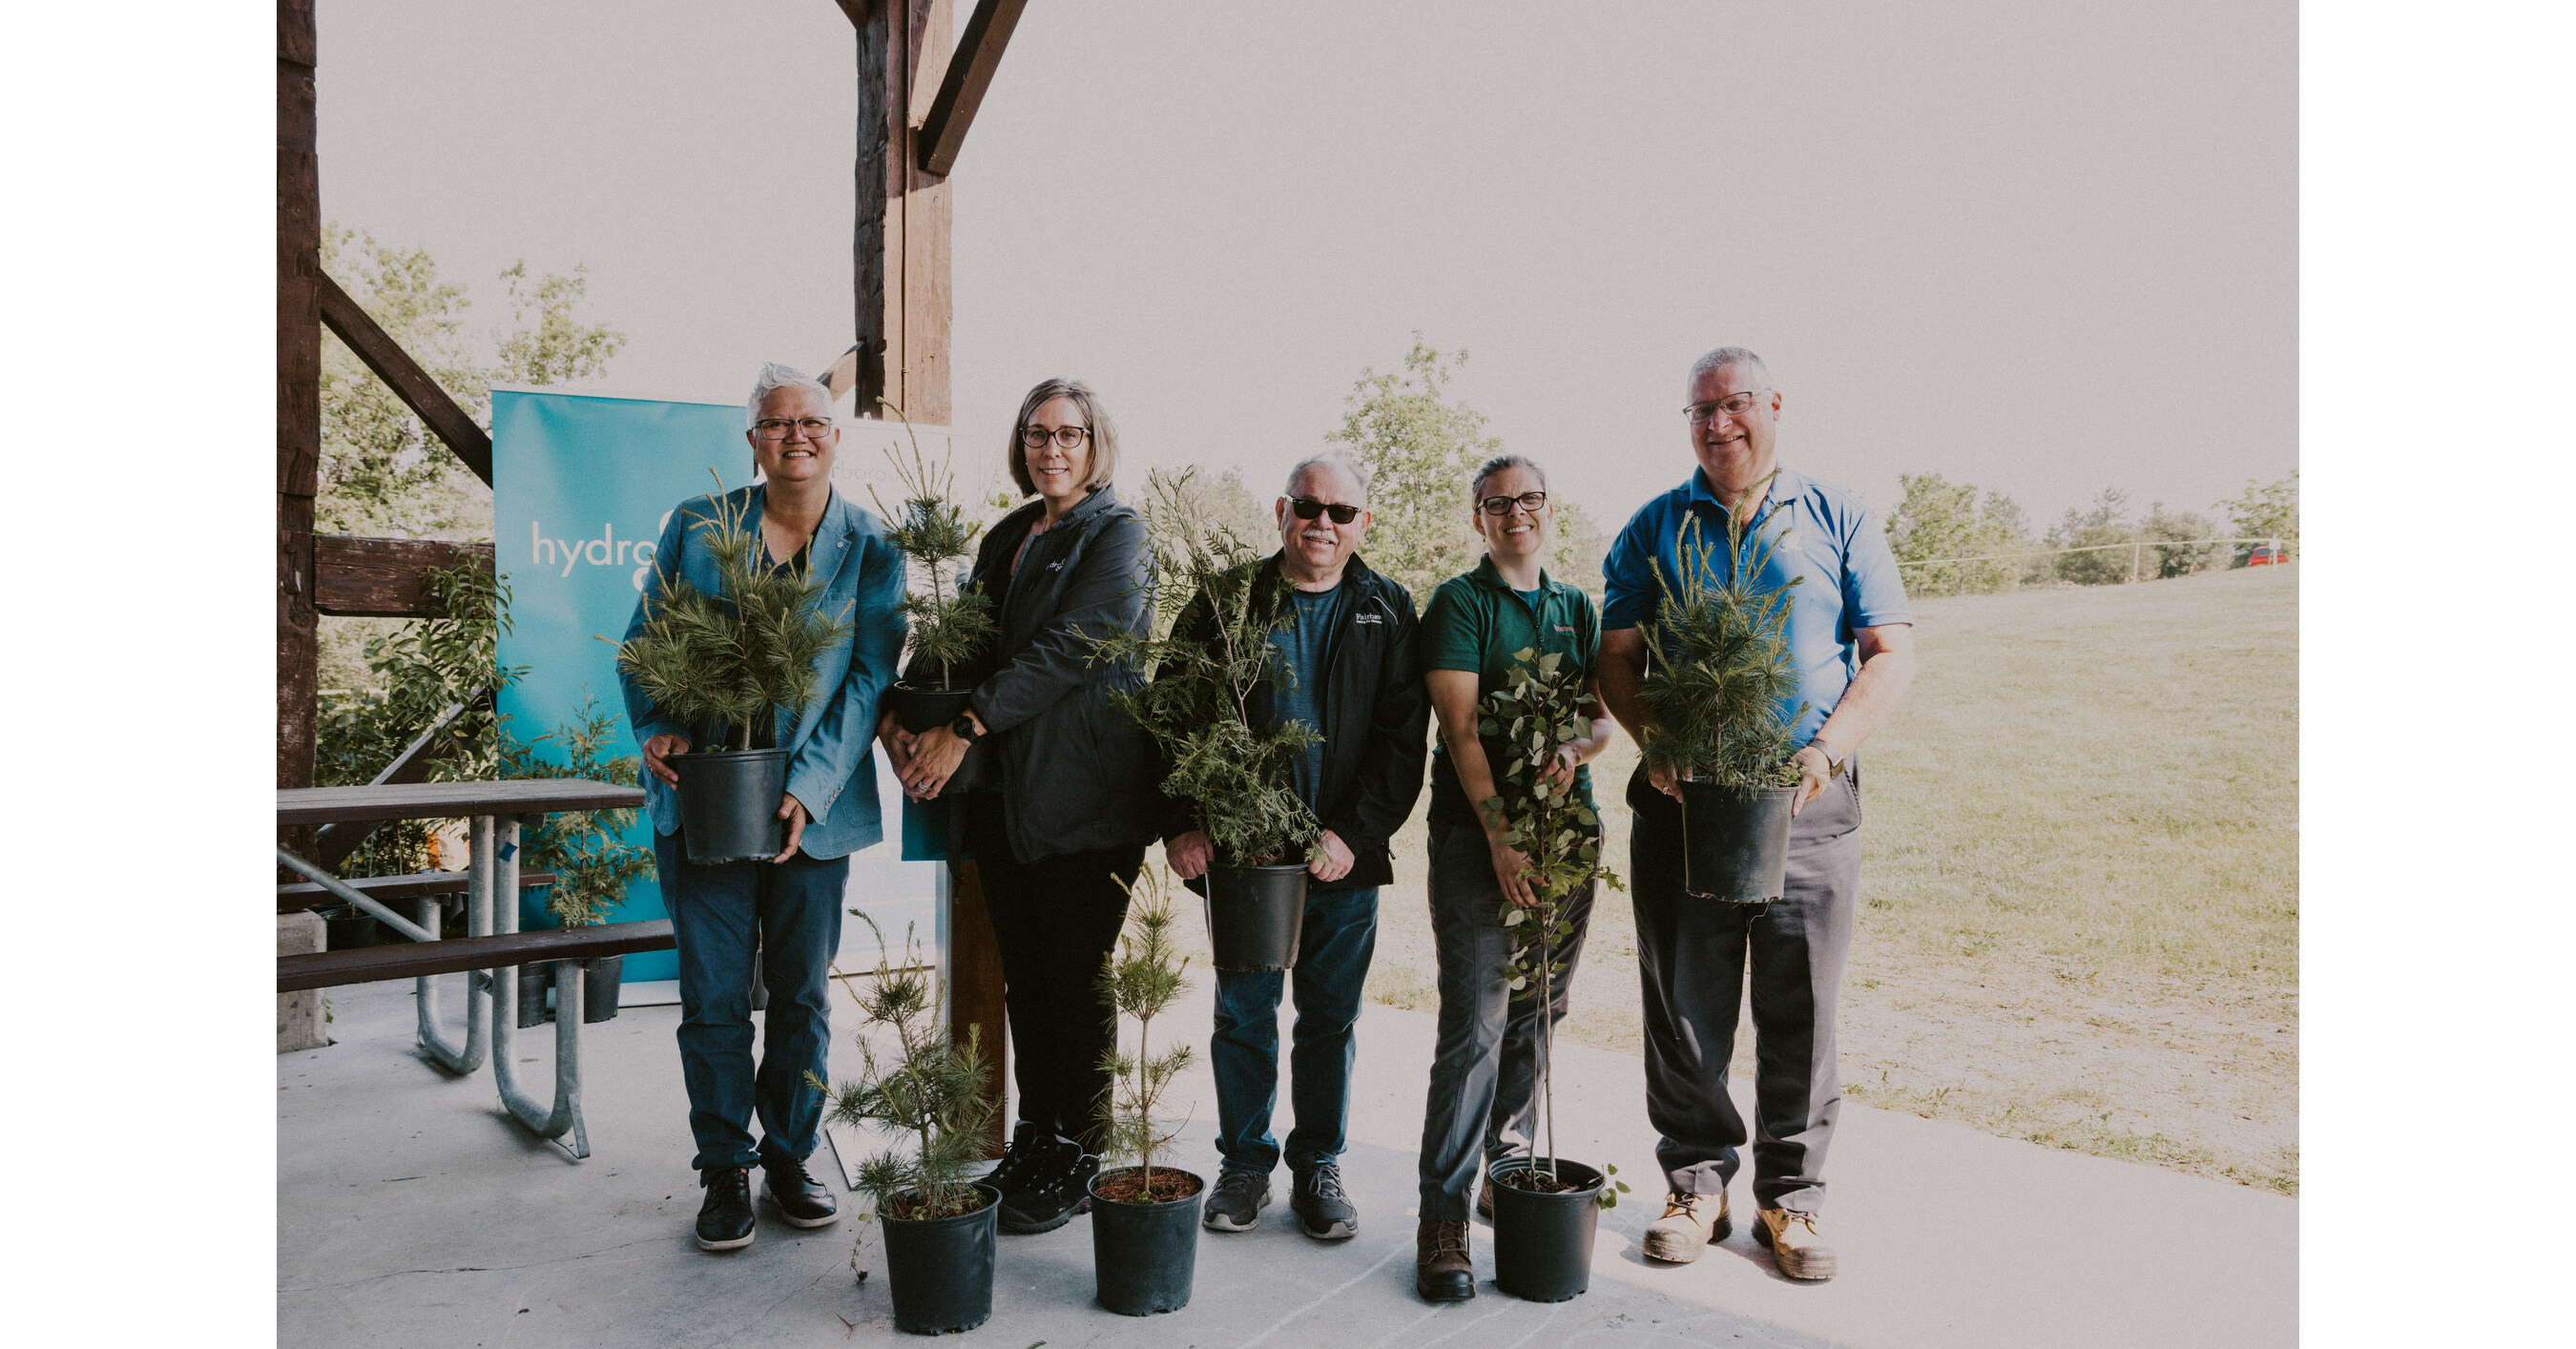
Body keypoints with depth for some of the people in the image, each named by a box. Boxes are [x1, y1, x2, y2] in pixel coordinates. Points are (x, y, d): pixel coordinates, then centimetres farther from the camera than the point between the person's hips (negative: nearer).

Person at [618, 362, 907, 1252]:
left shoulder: (872, 549, 0)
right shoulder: (697, 524, 2)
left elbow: (868, 677, -5)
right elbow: (646, 639, 9)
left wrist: (809, 788, -15)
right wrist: (657, 727, -10)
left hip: (813, 802, 0)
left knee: (802, 992, 10)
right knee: (714, 995, 4)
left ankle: (789, 1156, 28)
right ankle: (725, 1171, 20)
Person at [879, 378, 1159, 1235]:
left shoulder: (1118, 535, -6)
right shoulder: (1007, 537, 16)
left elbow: (1067, 650, -17)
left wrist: (964, 728, -20)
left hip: (1085, 799, -7)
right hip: (1005, 794, 7)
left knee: (1077, 981, 1)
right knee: (1024, 977, 13)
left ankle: (1077, 1160, 15)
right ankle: (1034, 1140, 27)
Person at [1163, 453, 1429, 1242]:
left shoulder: (1387, 612, 5)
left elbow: (1402, 738, -1)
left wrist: (1355, 833, -12)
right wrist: (1180, 825, -8)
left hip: (1344, 855, 1)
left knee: (1331, 1017, 10)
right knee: (1242, 1014, 8)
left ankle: (1318, 1164, 26)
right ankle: (1245, 1161, 25)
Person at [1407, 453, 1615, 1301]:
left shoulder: (1578, 609, 16)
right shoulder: (1458, 604, 0)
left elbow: (1601, 718, 13)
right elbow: (1460, 728, -10)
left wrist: (1575, 751, -11)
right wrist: (1501, 833, -19)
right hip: (1479, 833, -5)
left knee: (1538, 1017, 11)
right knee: (1475, 1026, -9)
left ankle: (1507, 1169, 27)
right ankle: (1443, 1217, -4)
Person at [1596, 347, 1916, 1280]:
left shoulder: (1836, 519, 7)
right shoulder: (1654, 528, 10)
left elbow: (1892, 653, 3)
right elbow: (1617, 660, 6)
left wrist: (1828, 748, -12)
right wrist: (1655, 743, -12)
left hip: (1810, 801, 0)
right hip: (1682, 795, 1)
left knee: (1802, 1011, 6)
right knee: (1684, 1004, 6)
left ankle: (1791, 1195, 22)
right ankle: (1697, 1182, 23)